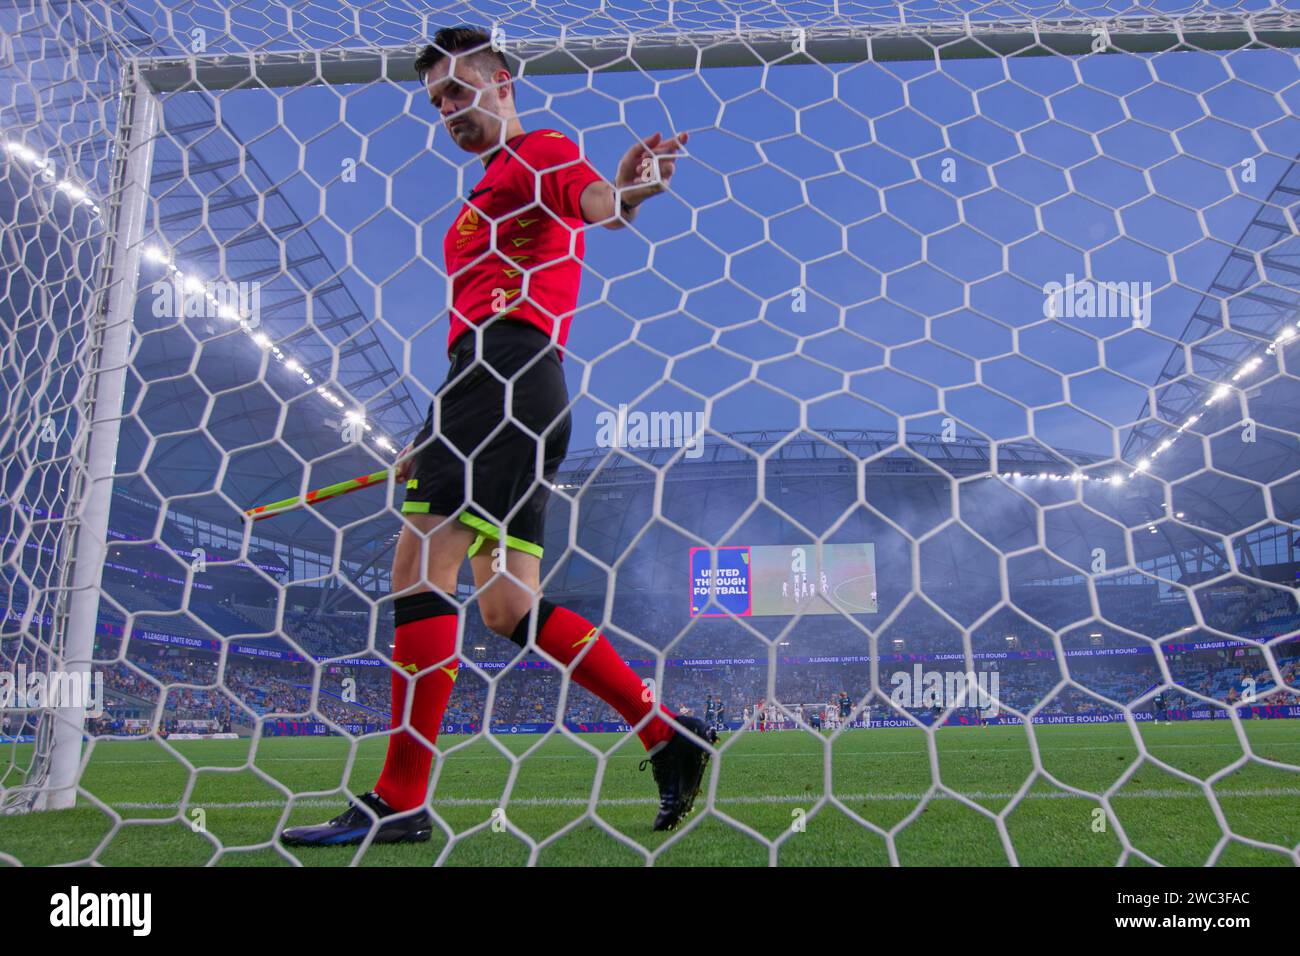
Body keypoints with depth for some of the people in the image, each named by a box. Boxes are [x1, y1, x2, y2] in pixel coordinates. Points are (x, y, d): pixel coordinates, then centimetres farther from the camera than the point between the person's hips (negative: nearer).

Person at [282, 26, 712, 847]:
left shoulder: (540, 152, 7)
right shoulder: (489, 194, 33)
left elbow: (601, 204, -16)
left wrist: (628, 190, -41)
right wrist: (438, 441, 29)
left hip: (506, 373, -9)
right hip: (495, 380, 10)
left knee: (423, 563, -14)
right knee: (508, 606, 4)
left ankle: (400, 802, -9)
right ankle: (669, 735, 5)